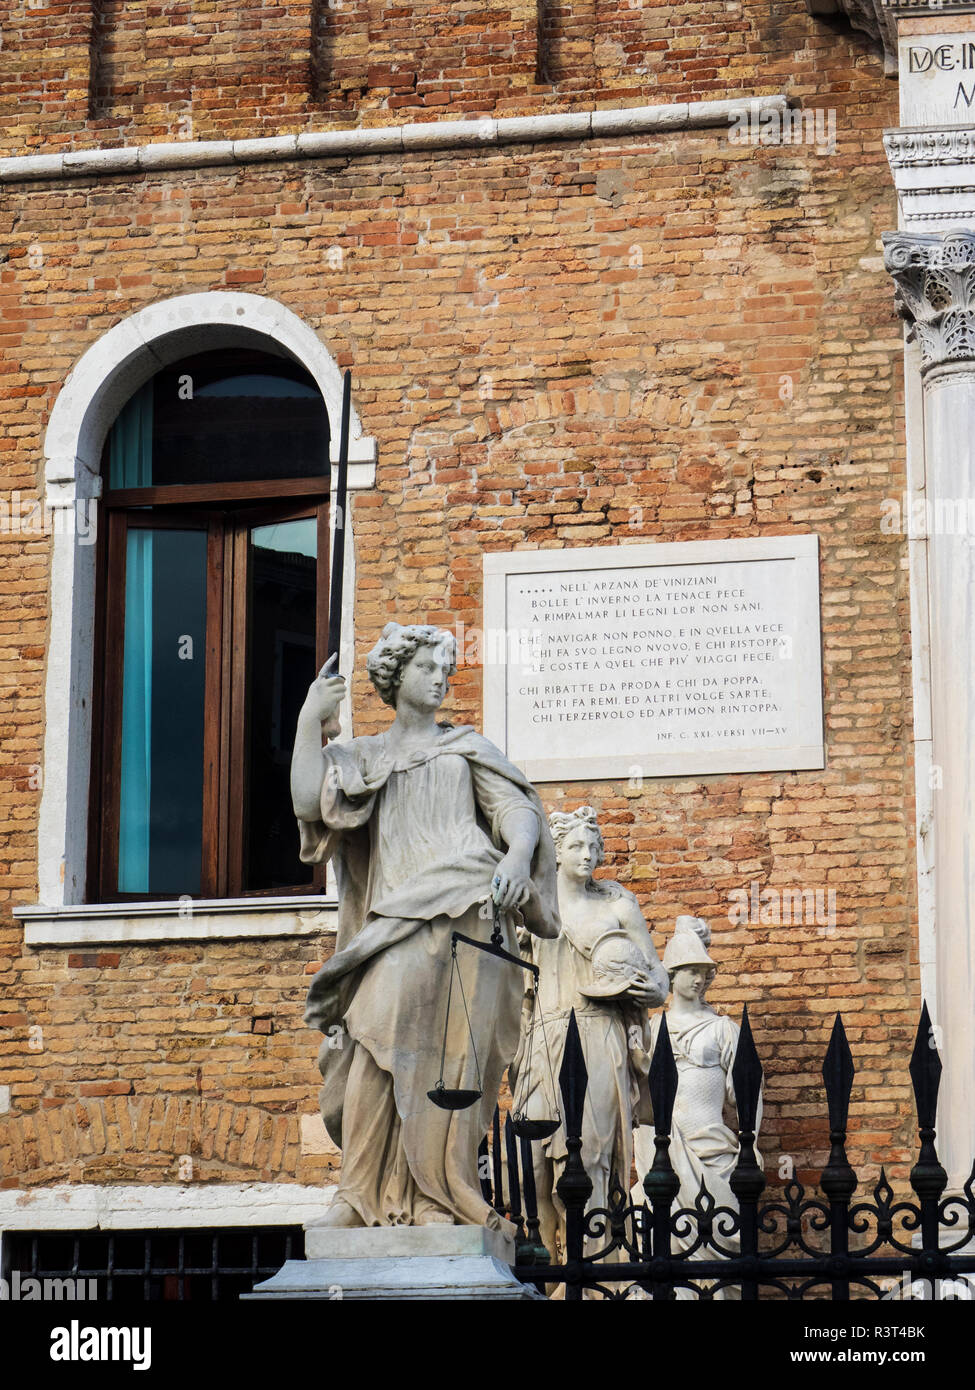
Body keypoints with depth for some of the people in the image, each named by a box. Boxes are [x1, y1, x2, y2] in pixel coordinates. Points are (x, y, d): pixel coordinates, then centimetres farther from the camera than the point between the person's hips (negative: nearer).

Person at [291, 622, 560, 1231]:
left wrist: (516, 857, -13)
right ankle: (361, 1196, -18)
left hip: (463, 913, 0)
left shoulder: (468, 748, 23)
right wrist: (310, 721, 6)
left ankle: (437, 1199, -12)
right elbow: (309, 800, 4)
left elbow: (519, 811, 8)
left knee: (448, 1057, -9)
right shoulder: (364, 758, 24)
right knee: (382, 1044, -17)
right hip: (392, 924, 0)